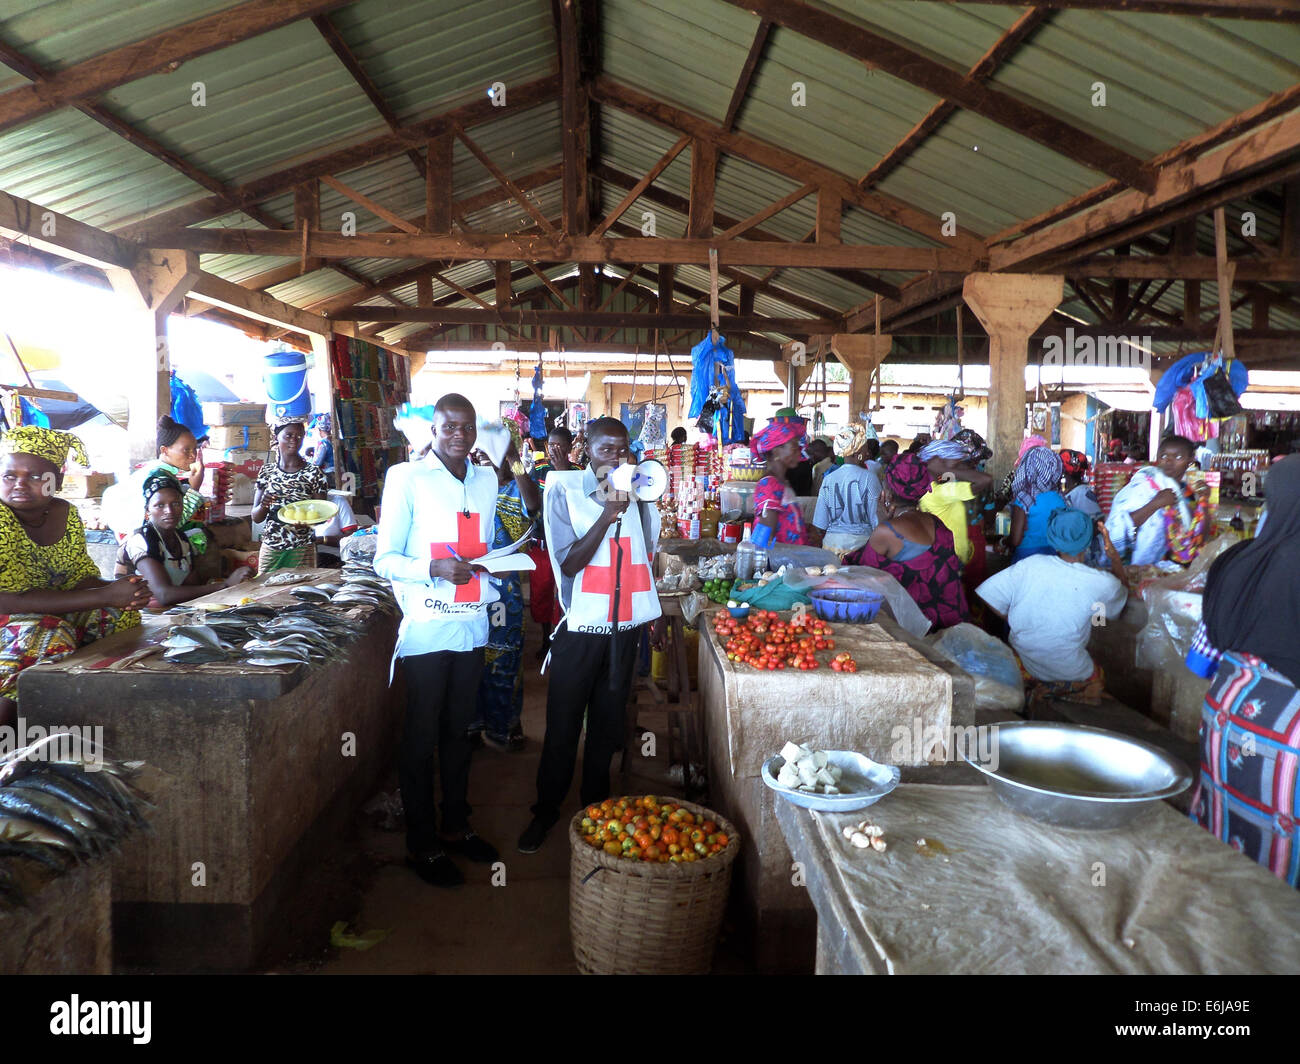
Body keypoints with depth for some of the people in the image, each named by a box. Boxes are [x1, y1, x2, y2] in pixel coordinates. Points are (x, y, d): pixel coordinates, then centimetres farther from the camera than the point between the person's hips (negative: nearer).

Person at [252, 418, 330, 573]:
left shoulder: (313, 472, -2)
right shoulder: (267, 471, 5)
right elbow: (256, 517, 6)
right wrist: (263, 505, -14)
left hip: (302, 549, -2)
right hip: (270, 547, 2)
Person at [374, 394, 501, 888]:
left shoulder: (486, 480, 12)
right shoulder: (406, 478, -6)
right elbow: (385, 559, -7)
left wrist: (491, 583, 3)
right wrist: (435, 569, -23)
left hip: (473, 625, 6)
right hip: (427, 627, -5)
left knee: (458, 731, 16)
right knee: (421, 738, 4)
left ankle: (456, 826, 30)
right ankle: (422, 846, 17)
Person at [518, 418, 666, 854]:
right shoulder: (565, 491, -7)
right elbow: (569, 563, -15)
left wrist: (656, 612, 18)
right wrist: (609, 511, -23)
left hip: (626, 627, 4)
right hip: (581, 627, -3)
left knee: (607, 724, 14)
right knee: (563, 725, 5)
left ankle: (595, 805, 30)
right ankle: (545, 812, 21)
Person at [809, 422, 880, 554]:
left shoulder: (828, 479, 1)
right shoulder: (869, 478, -7)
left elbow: (819, 525, 4)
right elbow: (876, 520, -4)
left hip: (832, 542, 3)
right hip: (860, 542, -3)